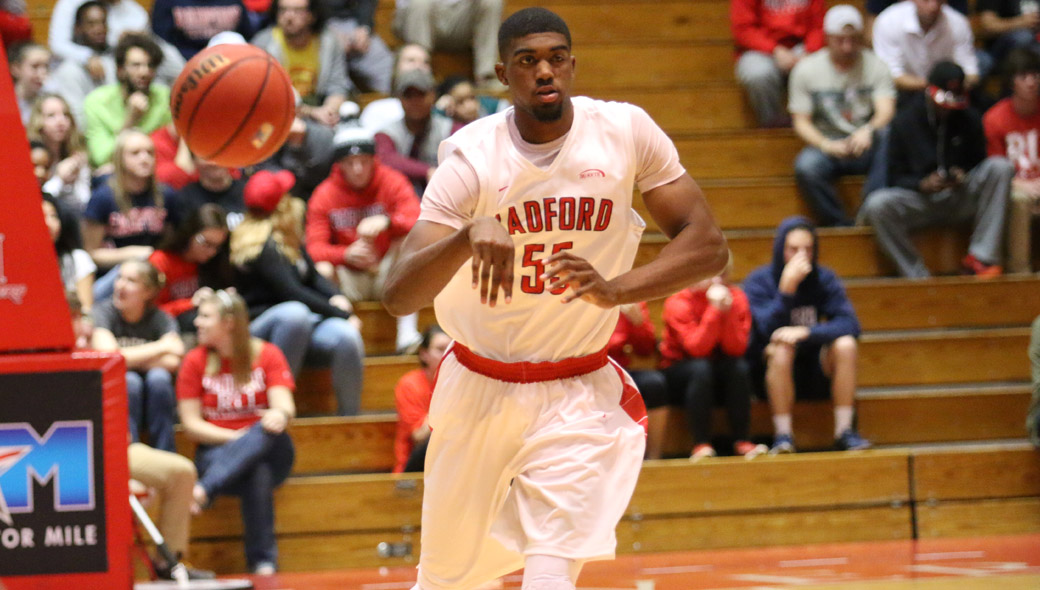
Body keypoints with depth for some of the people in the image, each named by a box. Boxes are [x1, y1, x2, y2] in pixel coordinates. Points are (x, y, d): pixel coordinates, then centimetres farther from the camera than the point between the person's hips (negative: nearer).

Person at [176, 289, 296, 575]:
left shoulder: (267, 355, 5)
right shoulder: (195, 361, 4)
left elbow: (285, 407, -9)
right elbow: (191, 425, 0)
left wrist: (280, 414, -36)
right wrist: (235, 438, -15)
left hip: (270, 451, 1)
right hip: (216, 450, -1)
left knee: (269, 431, -39)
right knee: (257, 474, -39)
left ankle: (202, 491, -50)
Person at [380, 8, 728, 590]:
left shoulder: (626, 132, -11)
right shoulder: (473, 156, -15)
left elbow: (708, 245, -8)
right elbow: (398, 296, -25)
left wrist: (616, 289, -25)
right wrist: (467, 237, -46)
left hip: (578, 396, -1)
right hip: (480, 388, 1)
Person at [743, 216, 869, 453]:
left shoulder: (824, 278, -1)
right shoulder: (759, 281, -8)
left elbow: (849, 324, -15)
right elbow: (769, 329, -22)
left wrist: (806, 333, -30)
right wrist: (787, 287, -31)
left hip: (815, 369, 2)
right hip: (770, 371, -2)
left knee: (845, 344, -25)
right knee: (781, 348, -34)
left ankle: (844, 431, -21)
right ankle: (783, 435, -29)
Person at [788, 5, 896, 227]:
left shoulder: (875, 66, 1)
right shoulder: (806, 70, 2)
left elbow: (886, 112, -12)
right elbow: (801, 122, -1)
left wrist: (868, 131, -36)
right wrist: (826, 145, -22)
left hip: (866, 144, 0)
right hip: (826, 144, 0)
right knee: (806, 167, -35)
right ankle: (839, 225, -18)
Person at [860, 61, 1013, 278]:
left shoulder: (969, 120, 6)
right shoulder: (904, 122, 0)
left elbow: (978, 163, 11)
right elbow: (895, 177, 0)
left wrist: (964, 178, -13)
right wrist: (922, 184, -21)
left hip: (960, 200, 2)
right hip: (918, 199, -2)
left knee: (1000, 167, -24)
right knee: (877, 204, -34)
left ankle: (981, 257, -27)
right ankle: (917, 276, -27)